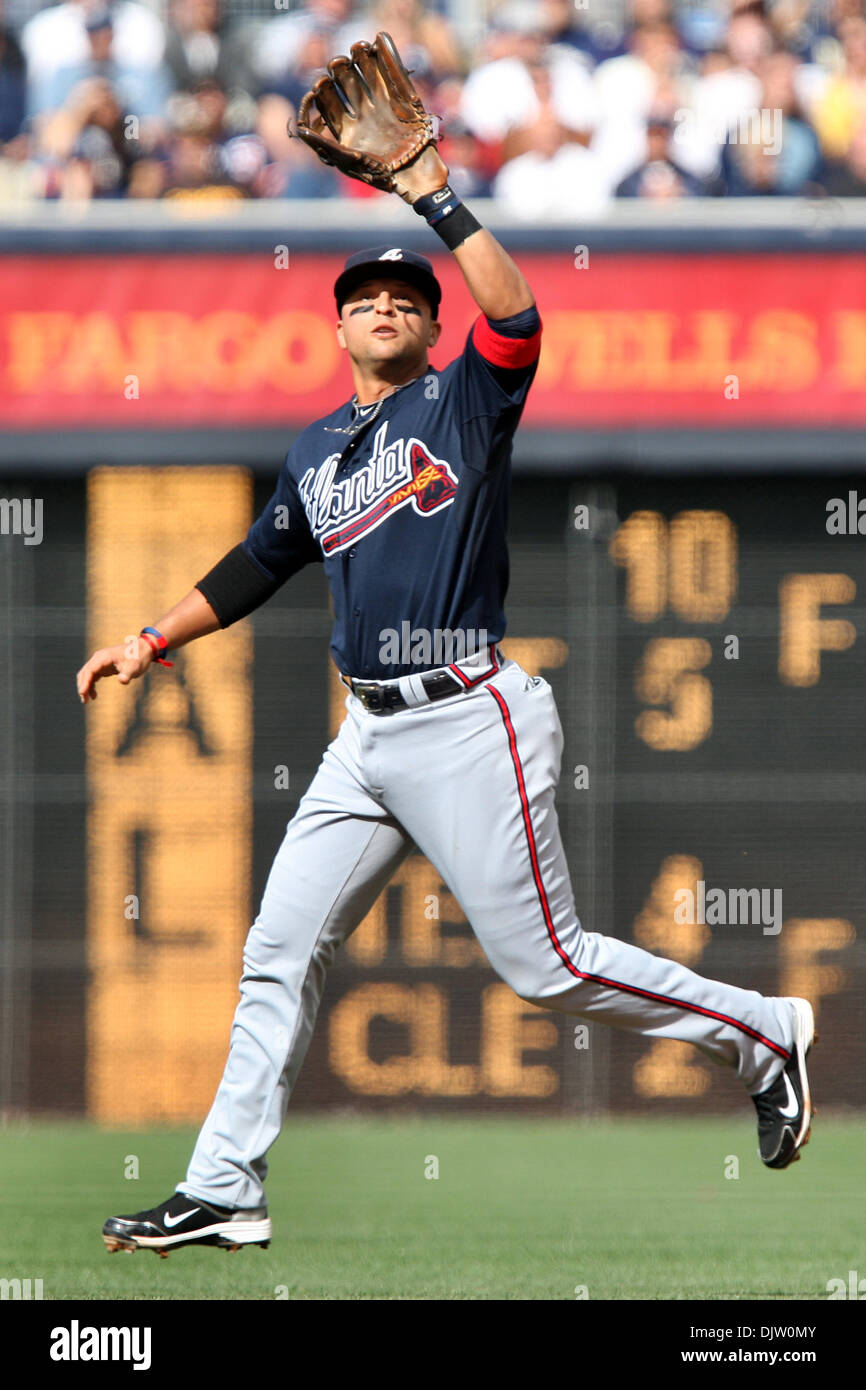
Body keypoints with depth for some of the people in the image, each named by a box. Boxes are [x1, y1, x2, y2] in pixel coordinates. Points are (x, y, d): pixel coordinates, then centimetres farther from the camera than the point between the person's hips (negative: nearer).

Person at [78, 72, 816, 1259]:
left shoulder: (465, 403, -1)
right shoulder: (315, 452, 16)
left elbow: (515, 316, -22)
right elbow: (257, 568, 29)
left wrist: (434, 196, -22)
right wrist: (152, 641, 22)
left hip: (472, 725, -7)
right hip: (371, 738, 7)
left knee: (545, 964, -6)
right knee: (279, 951, 4)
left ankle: (758, 1034, 12)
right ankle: (221, 1193, 9)